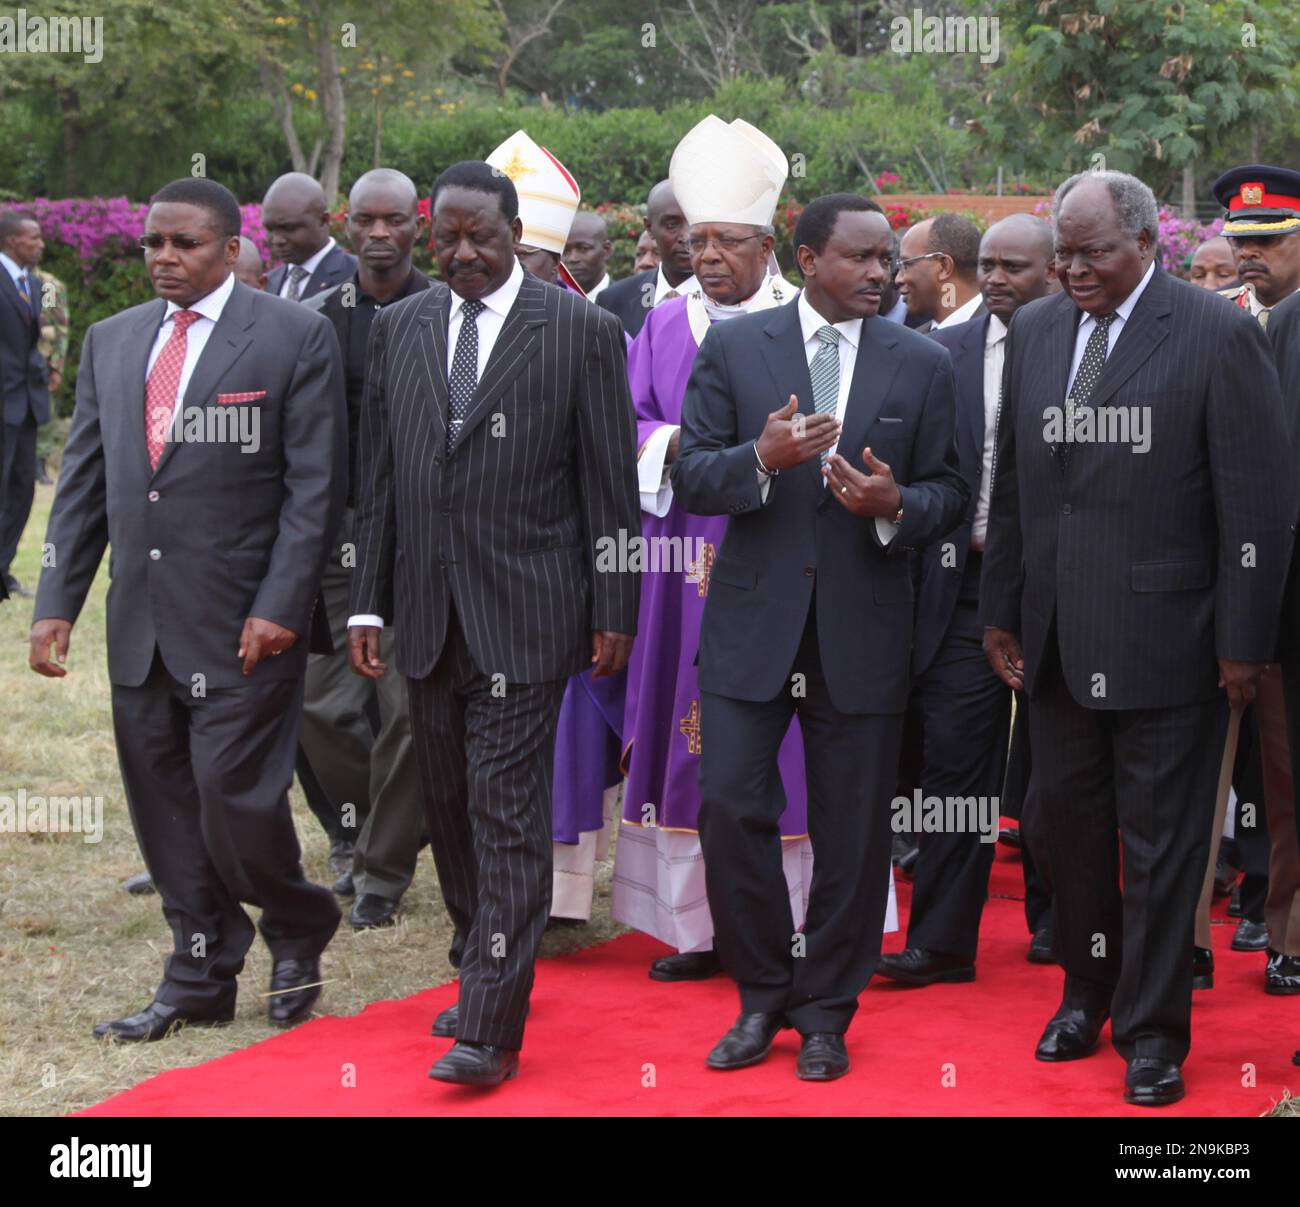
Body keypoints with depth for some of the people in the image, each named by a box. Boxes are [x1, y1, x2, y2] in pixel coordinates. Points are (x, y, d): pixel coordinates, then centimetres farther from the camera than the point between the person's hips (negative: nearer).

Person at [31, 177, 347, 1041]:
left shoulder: (295, 338, -3)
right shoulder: (112, 341, 13)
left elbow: (315, 485, -7)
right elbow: (84, 481, 14)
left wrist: (280, 607, -14)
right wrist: (57, 603, 6)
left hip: (244, 627, -5)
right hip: (140, 625, 6)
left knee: (235, 800, -8)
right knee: (166, 809, 9)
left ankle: (298, 936, 20)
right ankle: (201, 978, 22)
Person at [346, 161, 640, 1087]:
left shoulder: (582, 331, -3)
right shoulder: (400, 327, 10)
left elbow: (611, 483, -2)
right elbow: (379, 477, 12)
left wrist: (615, 612, -4)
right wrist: (368, 602, 8)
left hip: (524, 616, -5)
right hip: (428, 616, 5)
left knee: (507, 817, -8)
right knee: (452, 811, 13)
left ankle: (492, 1029, -8)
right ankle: (482, 971, 29)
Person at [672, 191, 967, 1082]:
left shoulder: (923, 365, 5)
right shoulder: (734, 349, 2)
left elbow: (950, 491, 7)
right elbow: (690, 477, -2)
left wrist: (896, 506, -15)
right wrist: (760, 459, -21)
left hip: (863, 629, 1)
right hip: (754, 618, -1)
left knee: (854, 830, 5)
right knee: (730, 807, -5)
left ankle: (826, 1014, 20)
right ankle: (764, 995, 15)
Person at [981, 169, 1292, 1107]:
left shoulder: (1218, 335, -8)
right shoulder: (1035, 332, 10)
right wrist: (1002, 611, 12)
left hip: (1162, 637, -5)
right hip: (1056, 636, 5)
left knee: (1161, 841, 2)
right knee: (1071, 819, 14)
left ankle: (1153, 1029, 13)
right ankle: (1088, 993, 30)